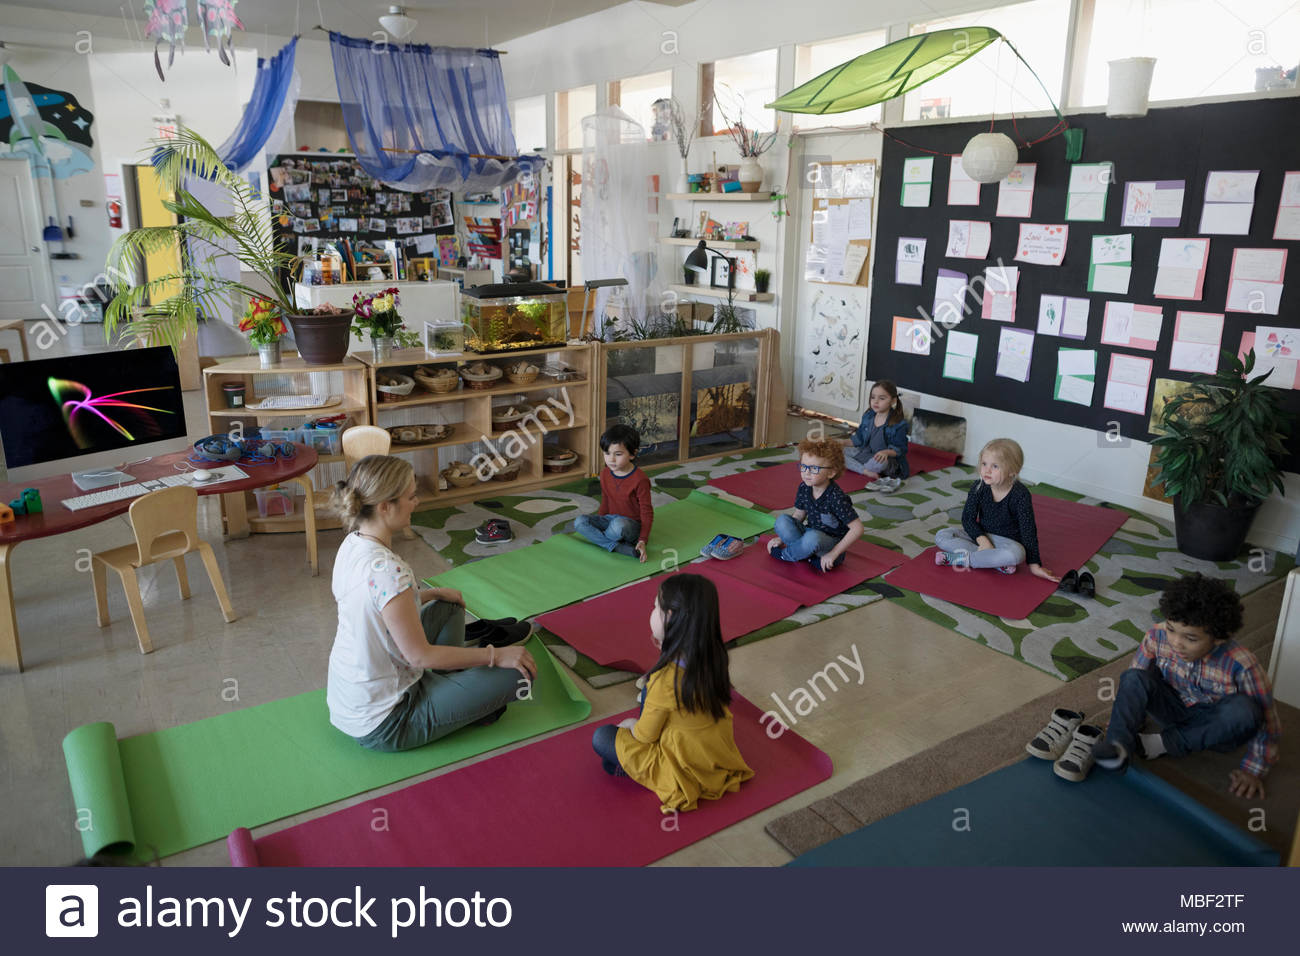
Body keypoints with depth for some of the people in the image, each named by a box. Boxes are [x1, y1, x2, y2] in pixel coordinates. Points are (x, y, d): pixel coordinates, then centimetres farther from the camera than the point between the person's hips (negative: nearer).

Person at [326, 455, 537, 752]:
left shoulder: (352, 544, -3)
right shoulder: (386, 570, -32)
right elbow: (420, 655, -24)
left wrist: (434, 593, 22)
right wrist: (495, 655, -15)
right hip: (381, 725, -9)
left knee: (448, 606, 24)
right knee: (518, 672, -10)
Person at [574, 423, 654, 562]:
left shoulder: (640, 479, -17)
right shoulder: (605, 474, 3)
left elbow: (647, 513, -14)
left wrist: (642, 541, -23)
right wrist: (597, 523, 14)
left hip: (632, 525, -6)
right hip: (610, 519, 7)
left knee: (618, 525, -41)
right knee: (580, 521, -19)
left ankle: (597, 538, -8)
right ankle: (618, 547, -29)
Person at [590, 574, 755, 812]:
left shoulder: (666, 678, -32)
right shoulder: (714, 656, -12)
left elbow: (645, 734, -15)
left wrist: (630, 725, 7)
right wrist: (666, 650, -2)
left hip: (683, 764, -7)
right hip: (716, 752, 7)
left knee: (601, 737, 5)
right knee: (648, 688, 17)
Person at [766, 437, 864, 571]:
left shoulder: (836, 497, -24)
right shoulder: (804, 488, -5)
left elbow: (857, 529, -25)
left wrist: (833, 553, -24)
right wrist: (781, 538, 6)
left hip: (833, 543, -6)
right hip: (810, 533, 6)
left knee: (813, 537, -39)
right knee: (782, 520, -17)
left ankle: (785, 554, -8)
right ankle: (812, 558, -17)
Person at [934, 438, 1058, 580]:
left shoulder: (1020, 495, -18)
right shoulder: (978, 488, -9)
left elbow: (1028, 530, -15)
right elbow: (968, 518, -8)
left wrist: (1034, 565, -16)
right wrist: (983, 540, -25)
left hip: (1009, 540, -4)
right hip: (981, 535, 4)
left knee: (1016, 554, -40)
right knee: (941, 536, -16)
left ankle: (964, 558, -25)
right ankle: (996, 561, -24)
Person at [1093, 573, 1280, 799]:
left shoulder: (1240, 665, -30)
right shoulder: (1157, 638, -21)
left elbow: (1267, 722, -18)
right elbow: (1133, 688, -4)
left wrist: (1253, 770, -19)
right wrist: (1124, 720, -10)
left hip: (1213, 727, -2)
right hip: (1175, 710, 2)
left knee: (1243, 710, -35)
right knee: (1134, 678, -24)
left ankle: (1165, 743, -20)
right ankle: (1118, 746, -42)